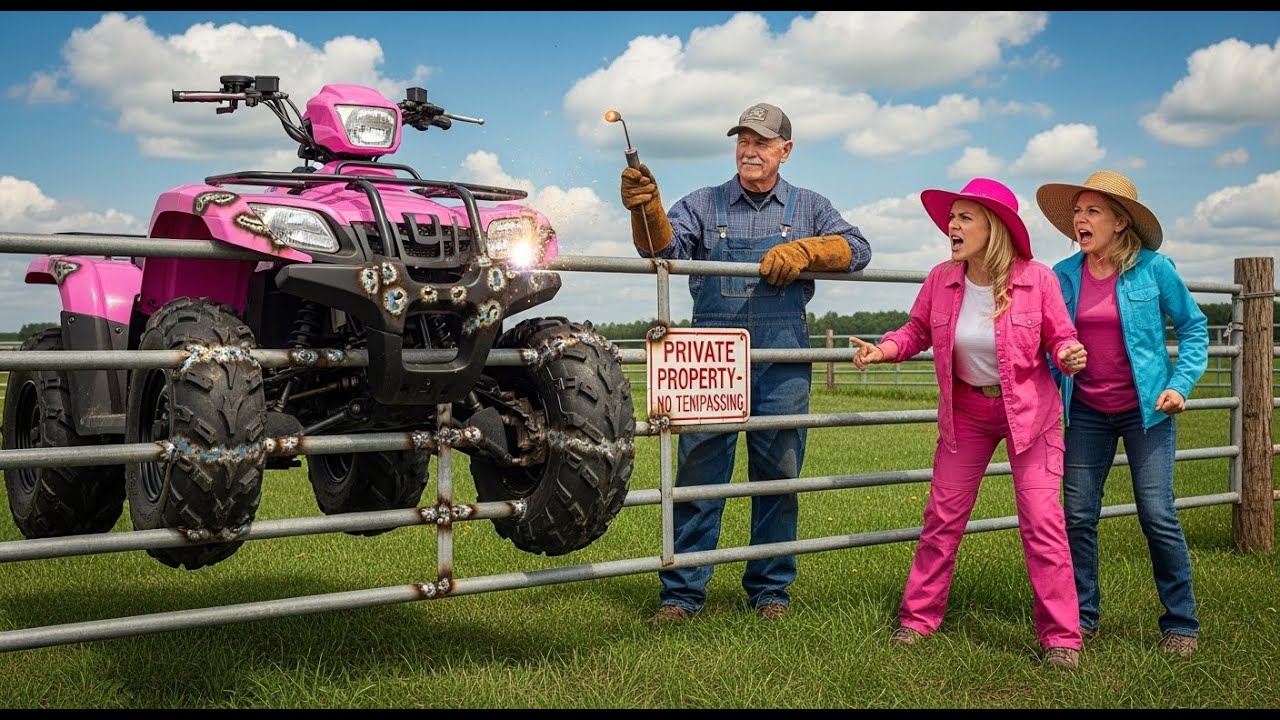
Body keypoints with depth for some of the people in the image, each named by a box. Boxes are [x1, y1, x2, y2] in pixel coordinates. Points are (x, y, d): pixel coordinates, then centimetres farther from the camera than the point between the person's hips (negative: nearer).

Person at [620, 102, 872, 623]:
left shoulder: (808, 207, 14)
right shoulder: (704, 204, 10)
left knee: (778, 473, 6)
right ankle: (682, 591, 6)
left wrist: (803, 251, -12)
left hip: (782, 357, 1)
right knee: (698, 472, -1)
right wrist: (646, 209, -28)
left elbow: (857, 249, 3)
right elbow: (664, 245, -7)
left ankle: (770, 589, 18)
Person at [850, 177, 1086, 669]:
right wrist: (883, 349, -13)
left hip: (1029, 410, -3)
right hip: (966, 411, 3)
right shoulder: (940, 280, -8)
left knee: (1041, 520, -5)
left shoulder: (1037, 279, -17)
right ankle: (919, 617, 21)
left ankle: (1060, 636, 5)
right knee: (942, 515, 8)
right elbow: (918, 331, 5)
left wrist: (1071, 355, -29)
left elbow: (1059, 338, -7)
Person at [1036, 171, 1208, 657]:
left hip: (1145, 410, -3)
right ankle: (1083, 616, 18)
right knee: (1078, 516, 4)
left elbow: (1193, 326, 1)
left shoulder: (1153, 269, -9)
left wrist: (1180, 384, -9)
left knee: (1158, 516, -3)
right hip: (1087, 412, 3)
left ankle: (1180, 622, 11)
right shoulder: (1063, 276, -1)